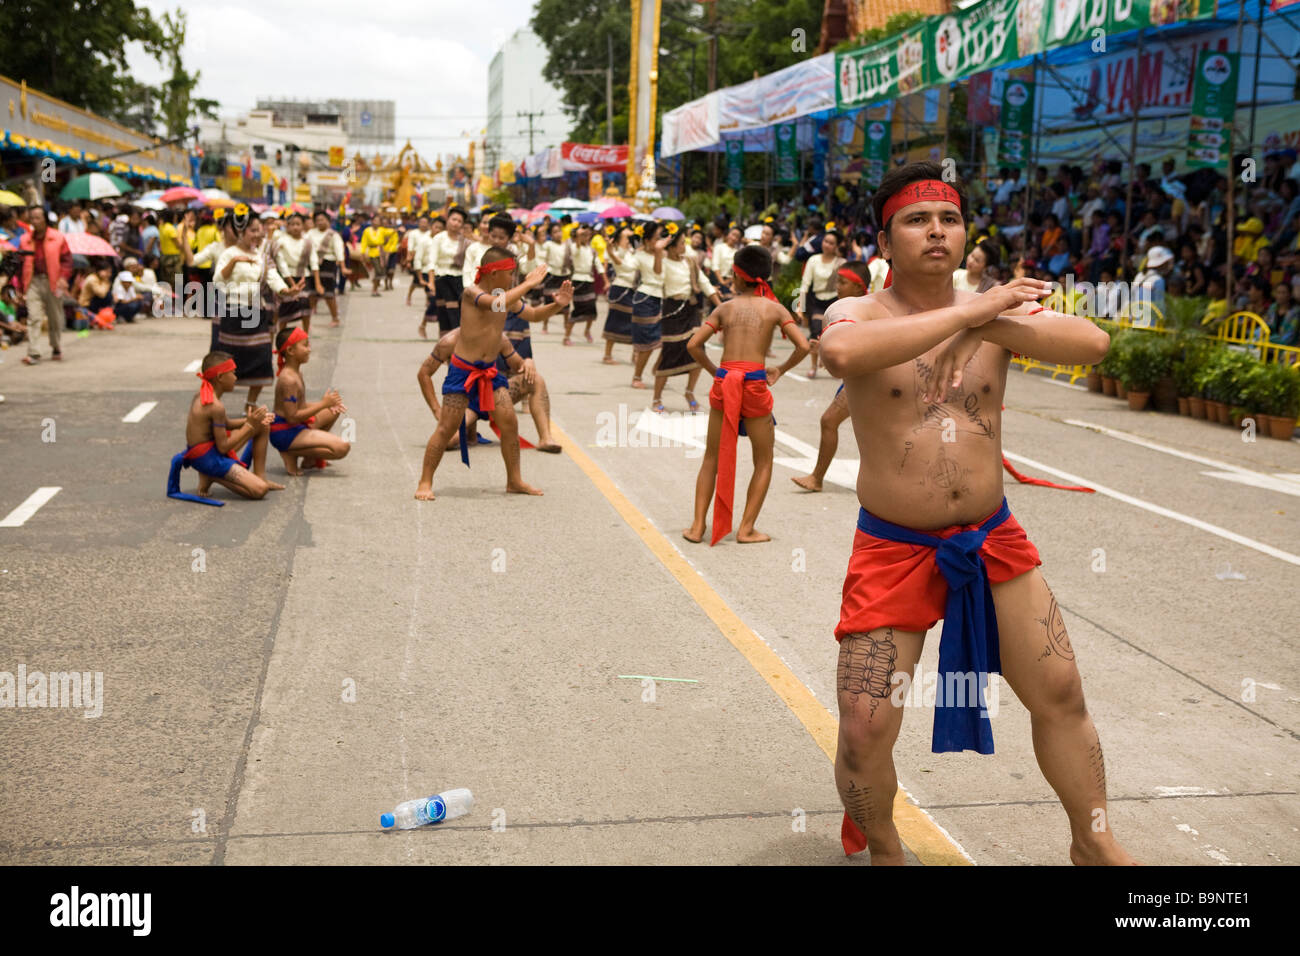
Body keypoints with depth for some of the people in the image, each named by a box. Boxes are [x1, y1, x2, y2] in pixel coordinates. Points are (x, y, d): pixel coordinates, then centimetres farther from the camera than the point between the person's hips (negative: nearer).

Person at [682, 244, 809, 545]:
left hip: (723, 381, 2)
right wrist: (779, 371, 9)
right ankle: (746, 528, 8)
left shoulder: (725, 307, 8)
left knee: (712, 458, 16)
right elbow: (803, 346, -5)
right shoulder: (774, 308, 4)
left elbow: (693, 345, 2)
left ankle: (698, 526, 12)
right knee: (764, 461, 14)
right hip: (754, 383, -2)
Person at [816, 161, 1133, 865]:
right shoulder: (859, 314, -7)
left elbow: (1092, 343, -12)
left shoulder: (996, 314, 3)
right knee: (865, 730, -5)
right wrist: (966, 313, -29)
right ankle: (881, 850, 25)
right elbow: (840, 353, -34)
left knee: (1061, 694, 9)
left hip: (994, 543, 4)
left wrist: (996, 324, -24)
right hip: (895, 550, -3)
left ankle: (1094, 842, 32)